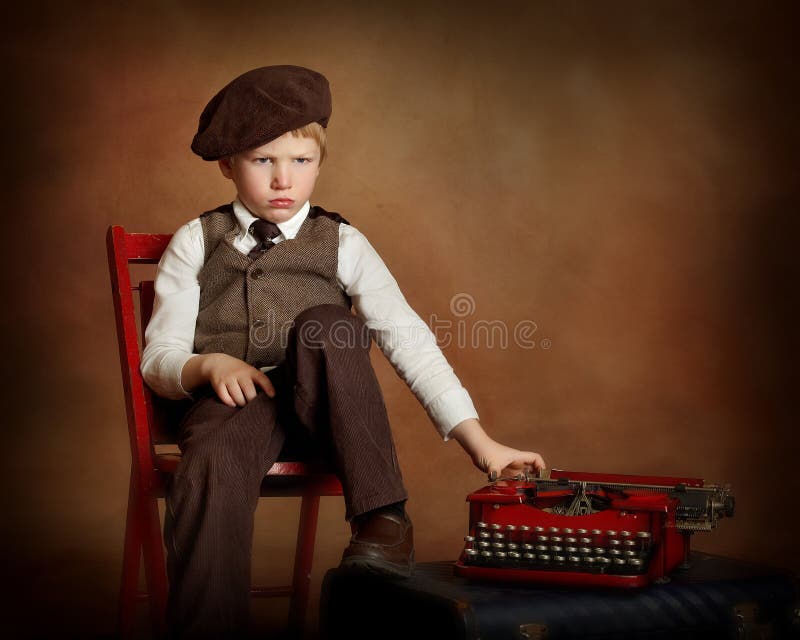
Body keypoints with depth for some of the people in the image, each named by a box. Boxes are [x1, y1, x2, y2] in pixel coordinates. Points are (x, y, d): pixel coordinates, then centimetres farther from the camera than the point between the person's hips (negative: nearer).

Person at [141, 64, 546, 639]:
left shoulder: (342, 244, 9)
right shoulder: (195, 242, 12)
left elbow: (408, 340, 1)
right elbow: (158, 357, 10)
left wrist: (478, 441, -9)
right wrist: (210, 365, -15)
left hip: (320, 405, 0)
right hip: (232, 401, 0)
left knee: (324, 325, -31)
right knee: (211, 470, -36)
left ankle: (383, 518, -29)